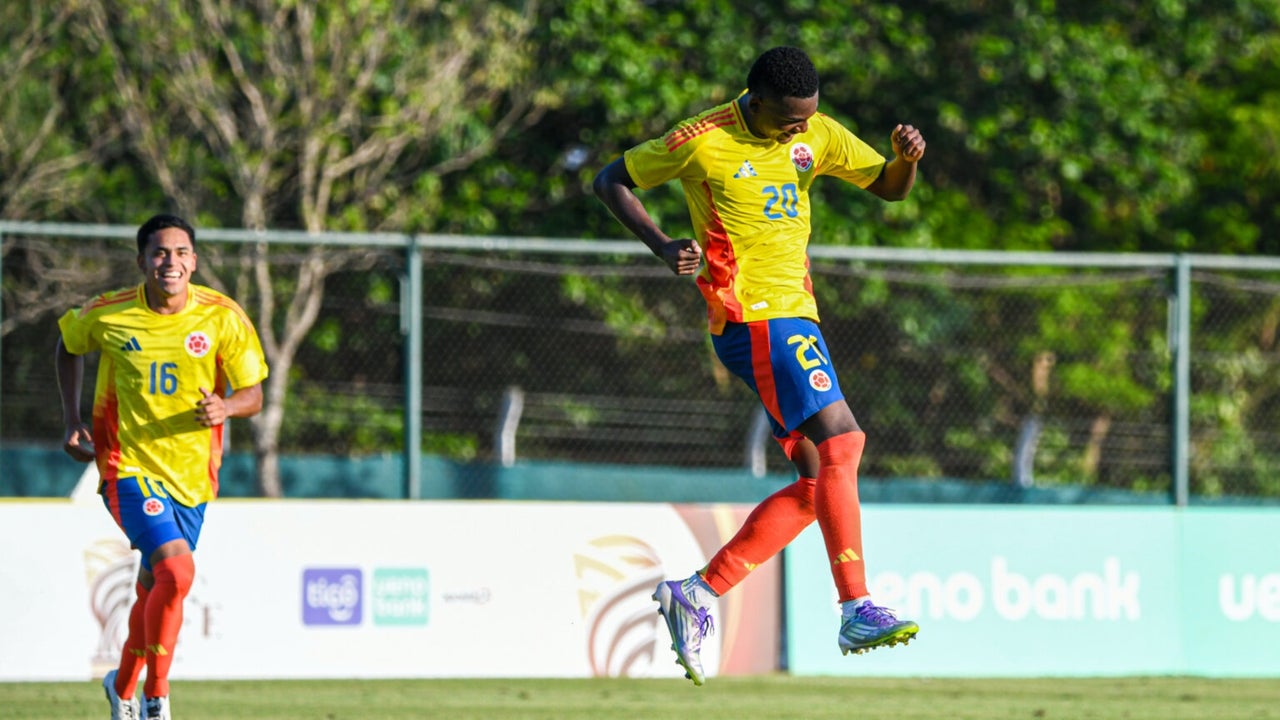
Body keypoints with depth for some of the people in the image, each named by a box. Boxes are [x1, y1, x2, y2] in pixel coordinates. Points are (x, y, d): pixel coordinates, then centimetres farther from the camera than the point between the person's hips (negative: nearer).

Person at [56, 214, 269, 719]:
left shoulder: (223, 317, -8)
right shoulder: (107, 315, -9)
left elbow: (253, 396, -2)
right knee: (177, 572, -22)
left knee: (155, 587, 14)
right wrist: (72, 422, 6)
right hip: (130, 466, -3)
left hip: (192, 473, 3)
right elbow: (68, 346, 14)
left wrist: (225, 407, -25)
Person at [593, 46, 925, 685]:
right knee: (839, 444, -19)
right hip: (753, 315, -8)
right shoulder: (704, 141, -9)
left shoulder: (816, 135, 7)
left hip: (794, 317, 8)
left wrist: (907, 157, -10)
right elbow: (610, 182, 0)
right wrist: (662, 245, -15)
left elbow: (888, 187, 13)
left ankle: (699, 593, 7)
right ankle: (857, 612, -21)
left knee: (817, 482, 4)